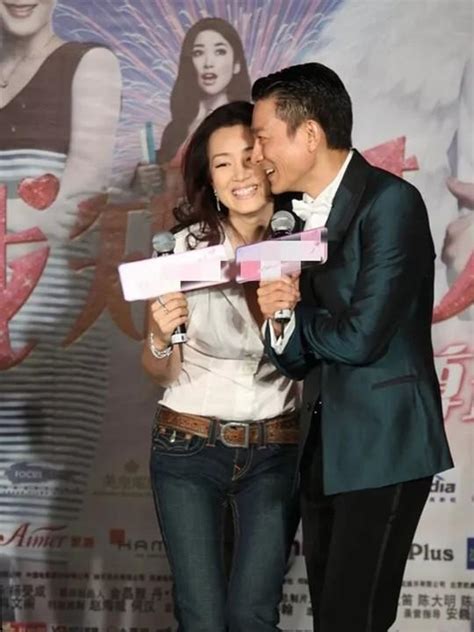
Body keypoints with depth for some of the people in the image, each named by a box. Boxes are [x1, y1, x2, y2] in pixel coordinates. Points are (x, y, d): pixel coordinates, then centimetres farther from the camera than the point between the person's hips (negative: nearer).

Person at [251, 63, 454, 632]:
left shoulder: (390, 202, -12)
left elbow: (360, 337, -19)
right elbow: (298, 360, 11)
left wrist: (294, 314, -1)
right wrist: (281, 321, -11)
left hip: (383, 444, -8)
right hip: (325, 447, 8)